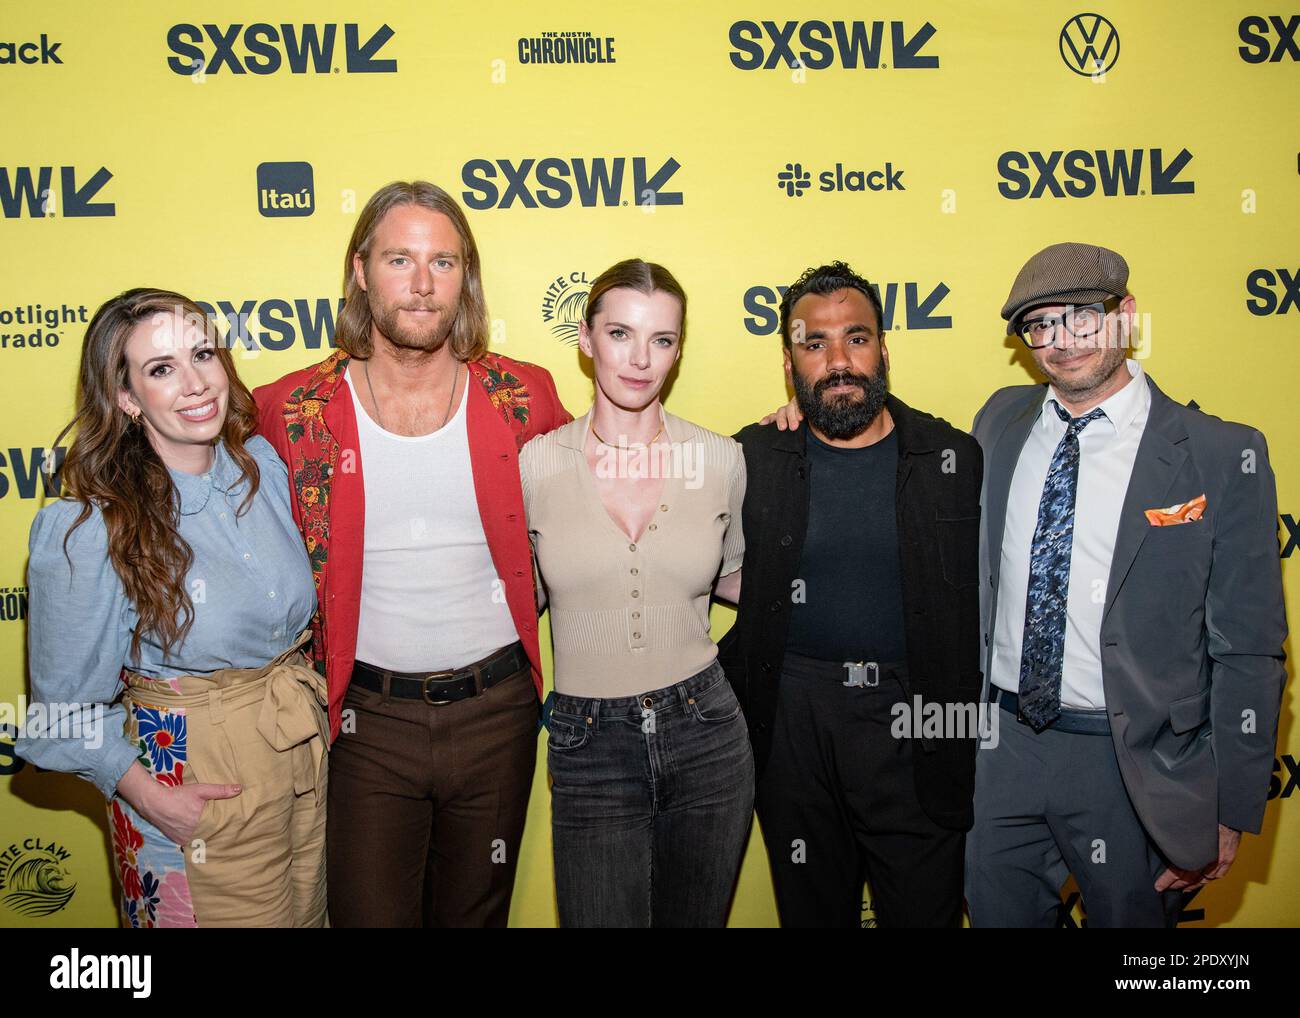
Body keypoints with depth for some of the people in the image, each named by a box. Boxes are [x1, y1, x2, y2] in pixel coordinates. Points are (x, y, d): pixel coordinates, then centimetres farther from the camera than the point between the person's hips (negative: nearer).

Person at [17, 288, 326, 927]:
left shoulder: (262, 464, -3)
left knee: (307, 914, 23)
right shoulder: (90, 529, -19)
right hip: (194, 785, -5)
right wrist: (150, 796, -16)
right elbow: (67, 706, -9)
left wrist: (307, 701, 9)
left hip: (306, 751, 5)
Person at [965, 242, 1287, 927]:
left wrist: (1230, 812, -6)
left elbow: (1247, 653, -7)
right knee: (996, 915, 17)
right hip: (1000, 745, 4)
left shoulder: (1221, 456, -9)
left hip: (1134, 765, -3)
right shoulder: (1000, 422, 3)